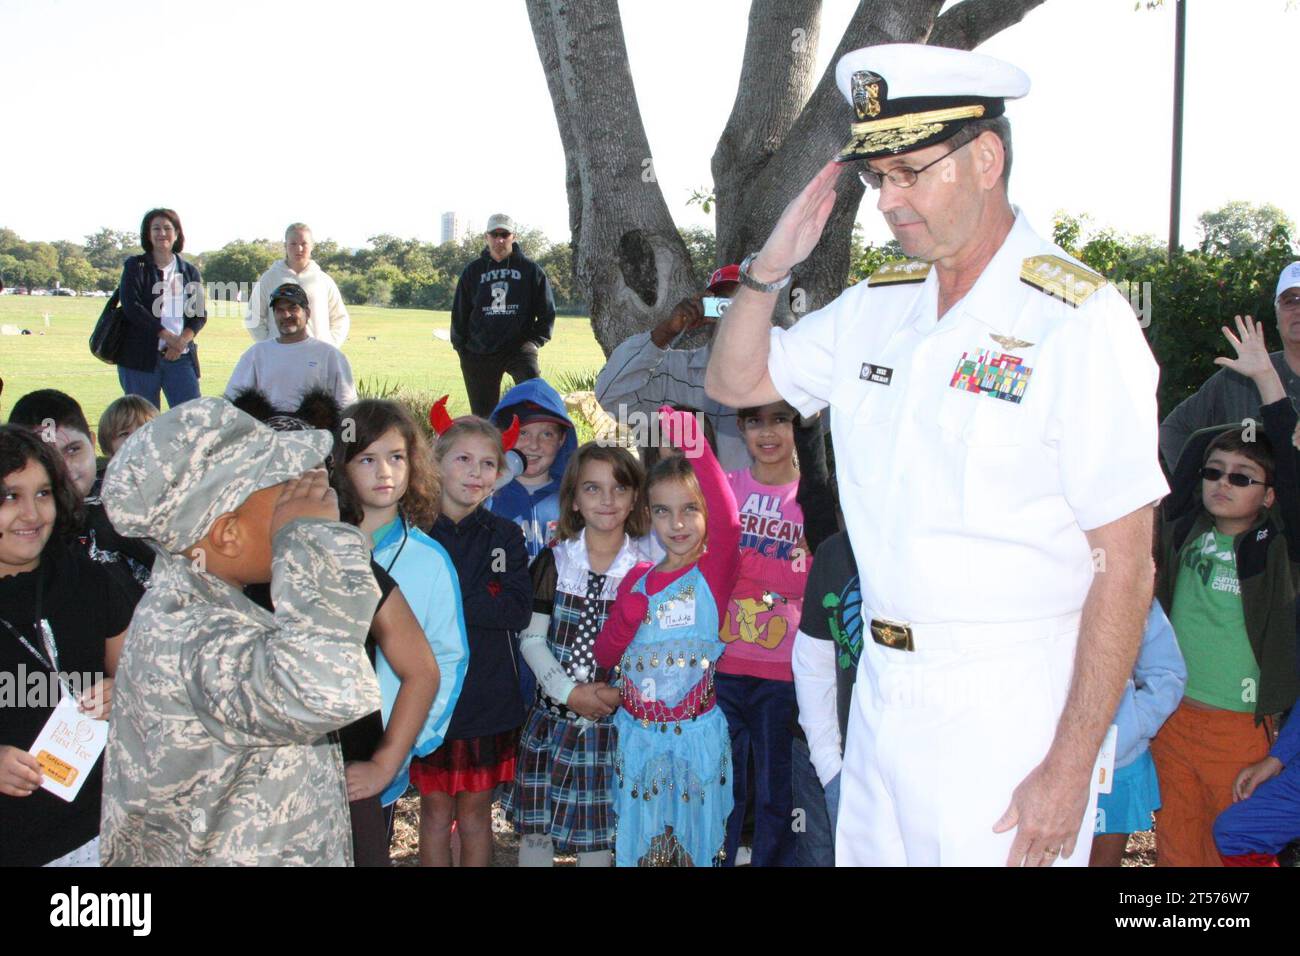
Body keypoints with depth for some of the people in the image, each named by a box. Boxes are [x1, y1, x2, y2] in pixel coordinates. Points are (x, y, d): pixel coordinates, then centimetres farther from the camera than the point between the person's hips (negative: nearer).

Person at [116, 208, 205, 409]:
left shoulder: (189, 271, 15)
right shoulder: (136, 266, 5)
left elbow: (200, 314, 8)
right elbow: (131, 306, -8)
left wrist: (182, 341, -11)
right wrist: (168, 337, -13)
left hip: (181, 357, 3)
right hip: (141, 356, -2)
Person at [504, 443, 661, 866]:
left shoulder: (648, 566, -2)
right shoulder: (554, 561, 1)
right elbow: (532, 638, -1)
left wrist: (622, 692, -15)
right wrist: (569, 692, -12)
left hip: (616, 718, -1)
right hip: (553, 713, 1)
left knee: (598, 834, 7)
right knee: (535, 829, 4)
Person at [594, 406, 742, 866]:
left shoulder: (715, 572, -8)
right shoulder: (637, 580, 5)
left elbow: (727, 521, -30)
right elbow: (604, 656, 6)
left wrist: (694, 443, -38)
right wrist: (628, 614, -13)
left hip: (696, 734, -4)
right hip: (637, 734, 4)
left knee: (696, 843, 9)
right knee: (639, 844, 13)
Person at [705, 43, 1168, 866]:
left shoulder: (1079, 320, -14)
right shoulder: (877, 307, 6)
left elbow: (1126, 567, -15)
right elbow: (734, 382, 17)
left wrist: (1071, 767, -16)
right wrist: (771, 267, -1)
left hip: (1008, 712, -6)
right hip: (881, 697, 6)